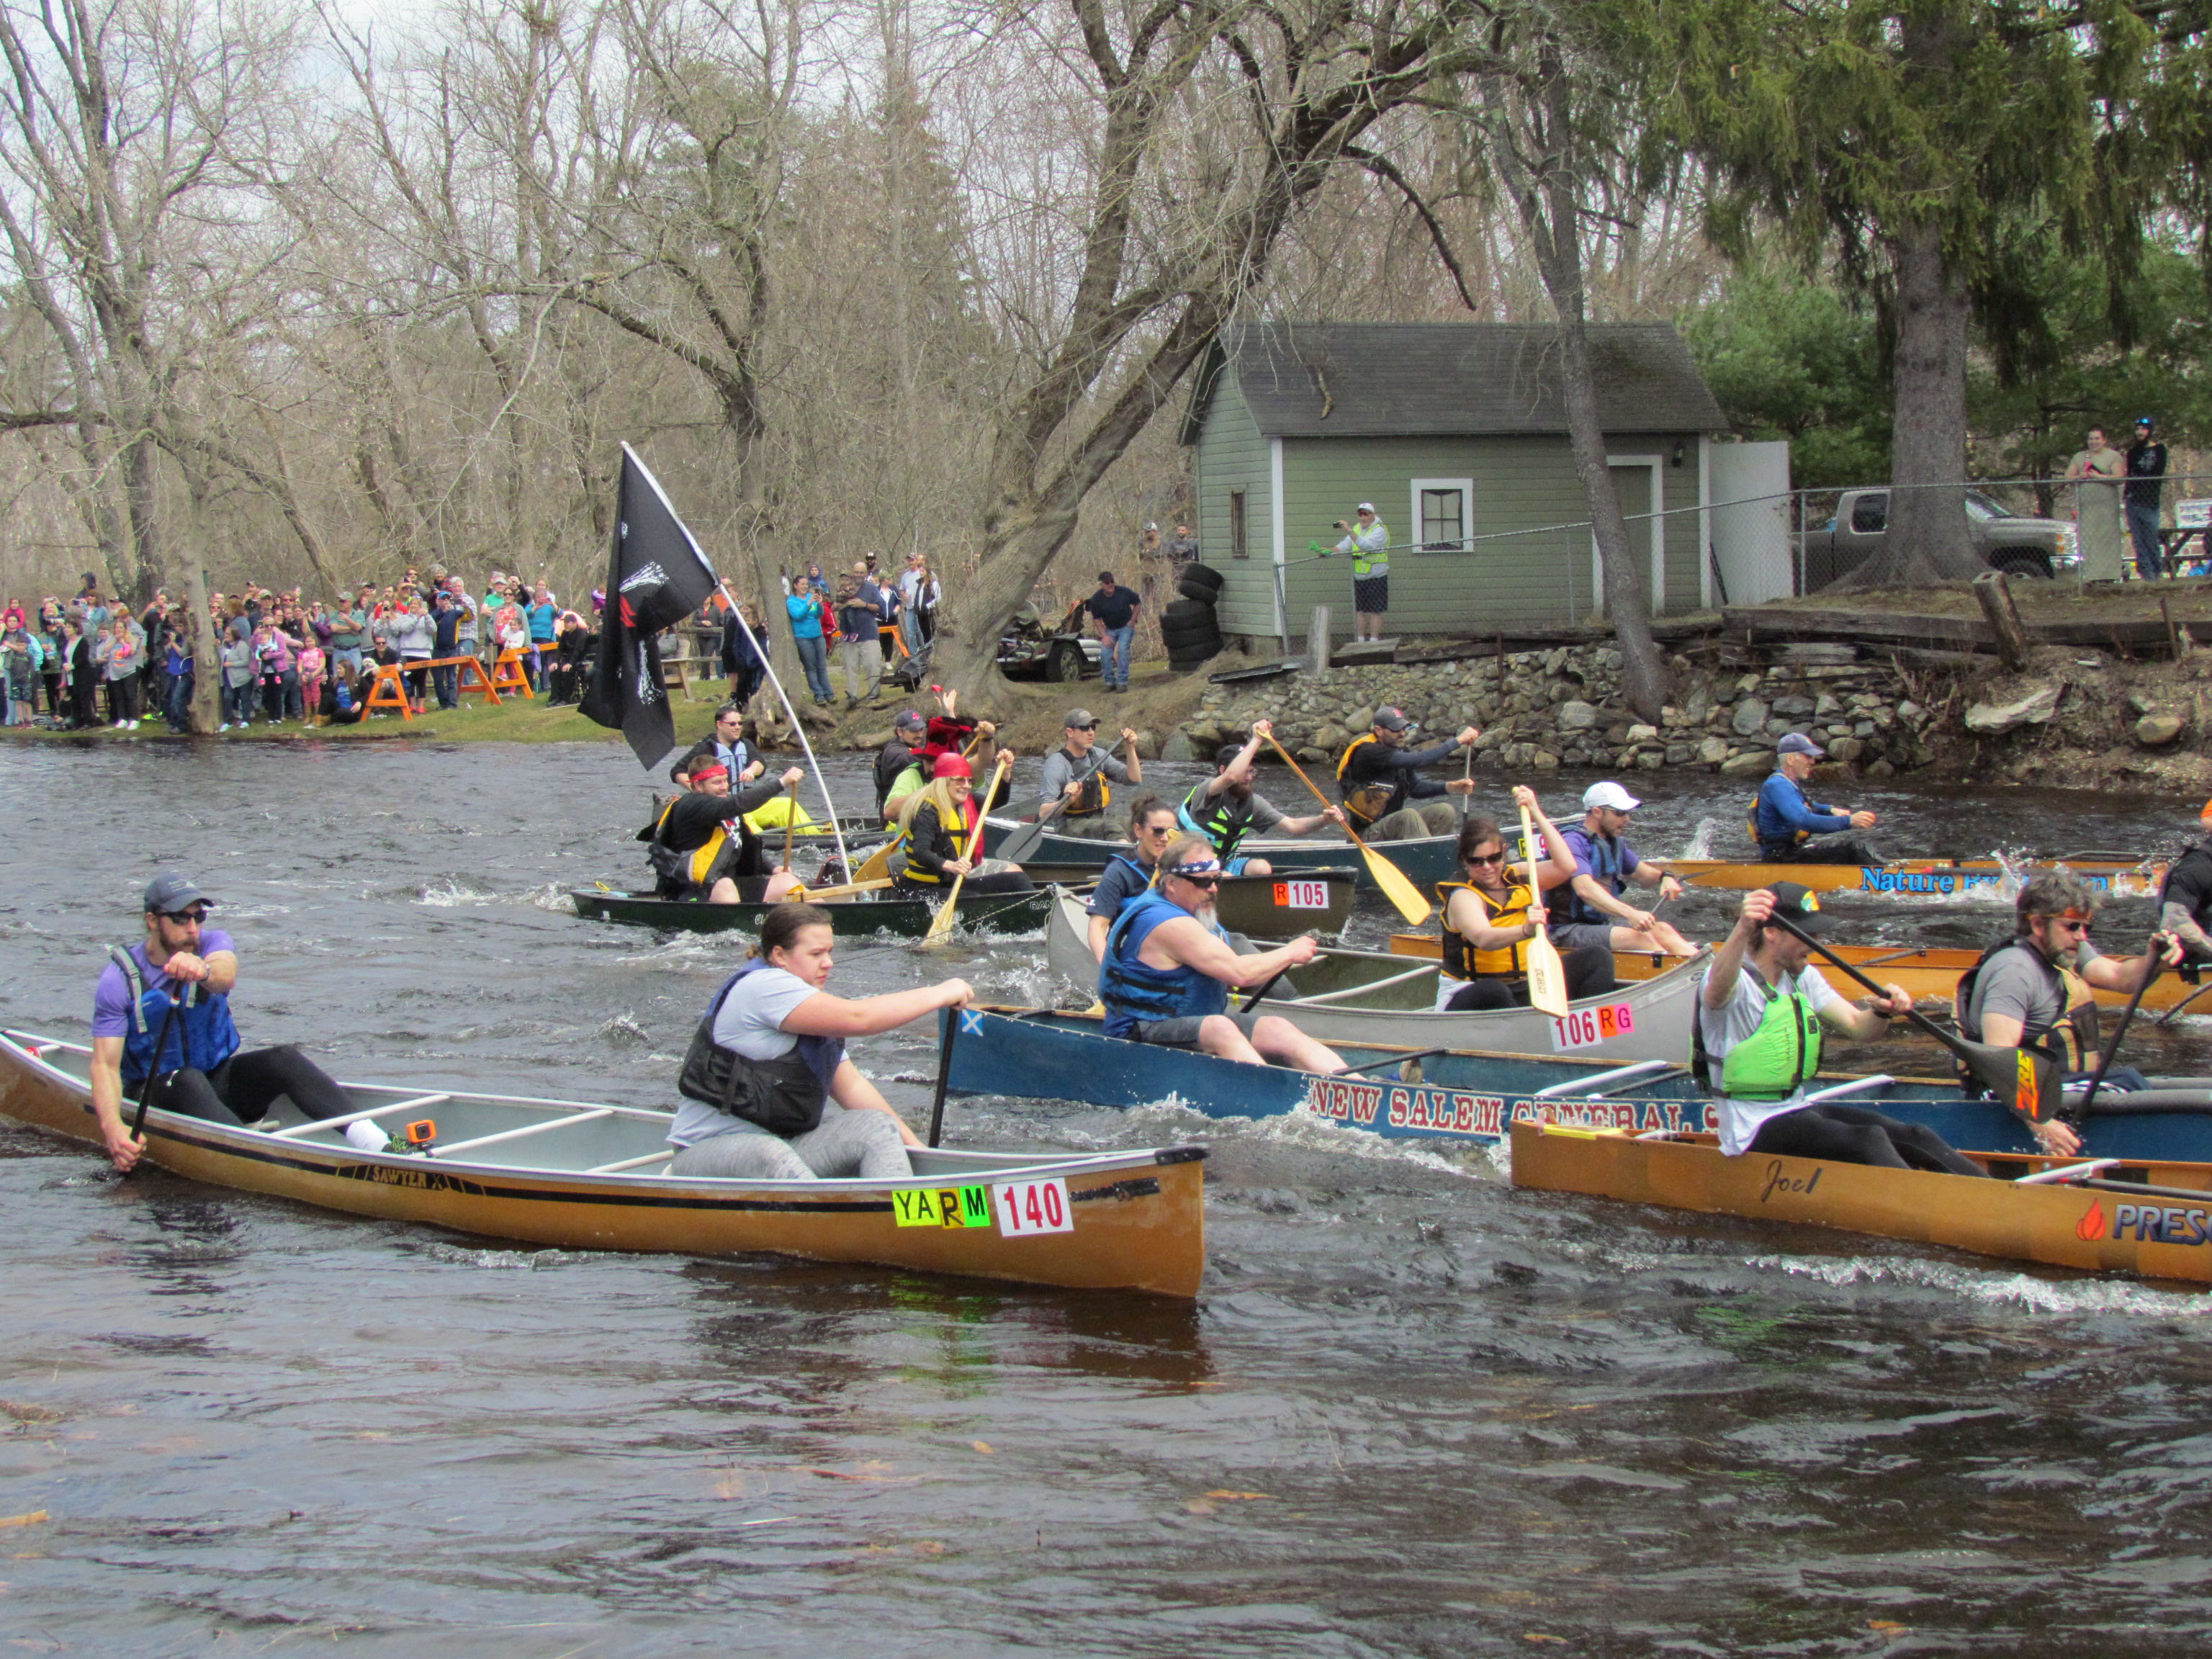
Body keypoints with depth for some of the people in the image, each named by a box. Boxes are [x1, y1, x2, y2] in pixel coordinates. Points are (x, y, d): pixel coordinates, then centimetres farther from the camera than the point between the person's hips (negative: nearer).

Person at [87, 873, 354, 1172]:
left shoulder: (213, 943, -5)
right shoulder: (119, 979, -9)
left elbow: (226, 975, -31)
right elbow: (105, 1065, -16)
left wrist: (204, 971, -57)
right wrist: (112, 1127, -34)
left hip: (221, 1076, 2)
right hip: (159, 1092, -2)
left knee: (284, 1059, -24)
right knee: (189, 1081, -35)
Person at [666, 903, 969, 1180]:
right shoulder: (762, 986, -15)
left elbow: (850, 1086, 16)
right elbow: (856, 1018, -23)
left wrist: (912, 1145, 7)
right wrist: (940, 995, -15)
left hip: (785, 1146, 9)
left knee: (877, 1126, -9)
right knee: (771, 1156, -40)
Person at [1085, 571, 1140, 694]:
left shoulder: (1124, 593, -19)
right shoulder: (1096, 599, -16)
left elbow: (1138, 603, 1)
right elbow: (1097, 619, -4)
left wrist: (1133, 620, -6)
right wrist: (1104, 635, -13)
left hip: (1126, 627, -2)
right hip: (1109, 629, 2)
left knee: (1122, 650, -21)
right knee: (1105, 653, -13)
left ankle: (1123, 682, -16)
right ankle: (1110, 682, 3)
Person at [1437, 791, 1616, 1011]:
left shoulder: (1517, 877, 7)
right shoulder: (1463, 897, -12)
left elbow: (1566, 867, -8)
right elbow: (1484, 939, -33)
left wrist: (1537, 814, -10)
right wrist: (1526, 930, -53)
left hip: (1526, 990, 6)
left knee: (1597, 957, -8)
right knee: (1493, 992, -42)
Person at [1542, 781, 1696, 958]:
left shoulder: (1615, 843, 14)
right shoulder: (1574, 842, -16)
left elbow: (1640, 873, 27)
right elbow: (1585, 890, -31)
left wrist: (1664, 877, 3)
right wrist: (1630, 913, -41)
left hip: (1603, 923, 8)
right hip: (1567, 930, -8)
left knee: (1661, 930, -14)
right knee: (1634, 937, -29)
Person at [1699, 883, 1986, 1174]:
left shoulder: (1802, 977, 11)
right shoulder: (1738, 979, -15)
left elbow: (1857, 1027, 7)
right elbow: (1718, 990, -41)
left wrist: (1882, 1012, -18)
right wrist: (1742, 930, -60)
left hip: (1797, 1111, 8)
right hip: (1754, 1131, -8)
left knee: (1917, 1137, -11)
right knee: (1867, 1139, -29)